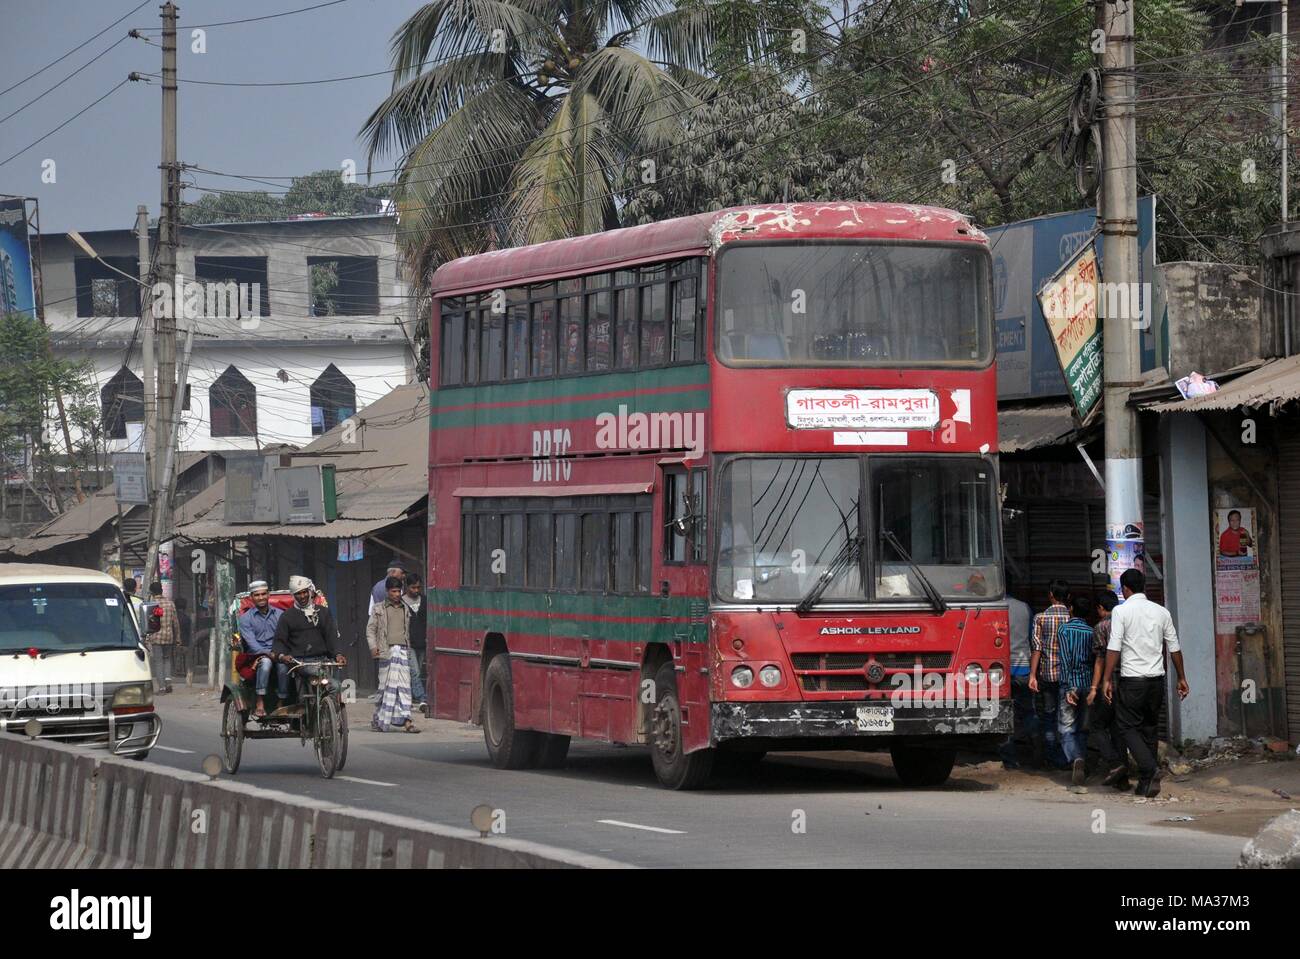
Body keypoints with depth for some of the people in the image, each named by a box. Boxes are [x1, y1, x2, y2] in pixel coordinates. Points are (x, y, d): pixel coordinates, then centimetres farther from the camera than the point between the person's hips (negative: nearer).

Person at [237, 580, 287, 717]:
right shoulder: (246, 618, 6)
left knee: (283, 664, -33)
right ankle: (260, 704, -37)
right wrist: (269, 653, -24)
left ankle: (281, 704, -27)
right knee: (265, 661, -36)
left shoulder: (280, 614, 14)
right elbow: (251, 643, -8)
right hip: (256, 656, -2)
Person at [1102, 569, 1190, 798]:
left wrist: (1107, 679, -9)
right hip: (1157, 677, 5)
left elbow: (1114, 648, -12)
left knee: (1128, 728, 2)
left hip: (1132, 678, -5)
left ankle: (1150, 769, -19)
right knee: (1149, 729, 13)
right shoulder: (1161, 612, 8)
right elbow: (1174, 648, 11)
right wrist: (1181, 678, 19)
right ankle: (1146, 783, 12)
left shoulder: (1121, 611, -6)